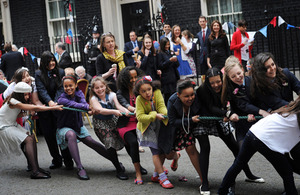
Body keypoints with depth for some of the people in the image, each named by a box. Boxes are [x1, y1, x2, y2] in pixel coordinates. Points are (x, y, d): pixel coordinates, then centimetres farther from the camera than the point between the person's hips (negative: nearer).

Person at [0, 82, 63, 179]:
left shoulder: (18, 101, 6)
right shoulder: (13, 102, -24)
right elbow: (34, 108, -28)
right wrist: (54, 108, -29)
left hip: (13, 125, 9)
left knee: (32, 138, -8)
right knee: (28, 140, -22)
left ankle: (36, 167, -9)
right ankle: (35, 172, -28)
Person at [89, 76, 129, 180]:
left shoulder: (111, 95, -4)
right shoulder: (94, 99, -12)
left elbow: (118, 105, -20)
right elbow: (100, 110, -31)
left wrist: (126, 111, -44)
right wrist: (114, 111, -48)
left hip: (113, 121, 3)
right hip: (101, 124, -3)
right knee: (110, 142, -20)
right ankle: (119, 170, -8)